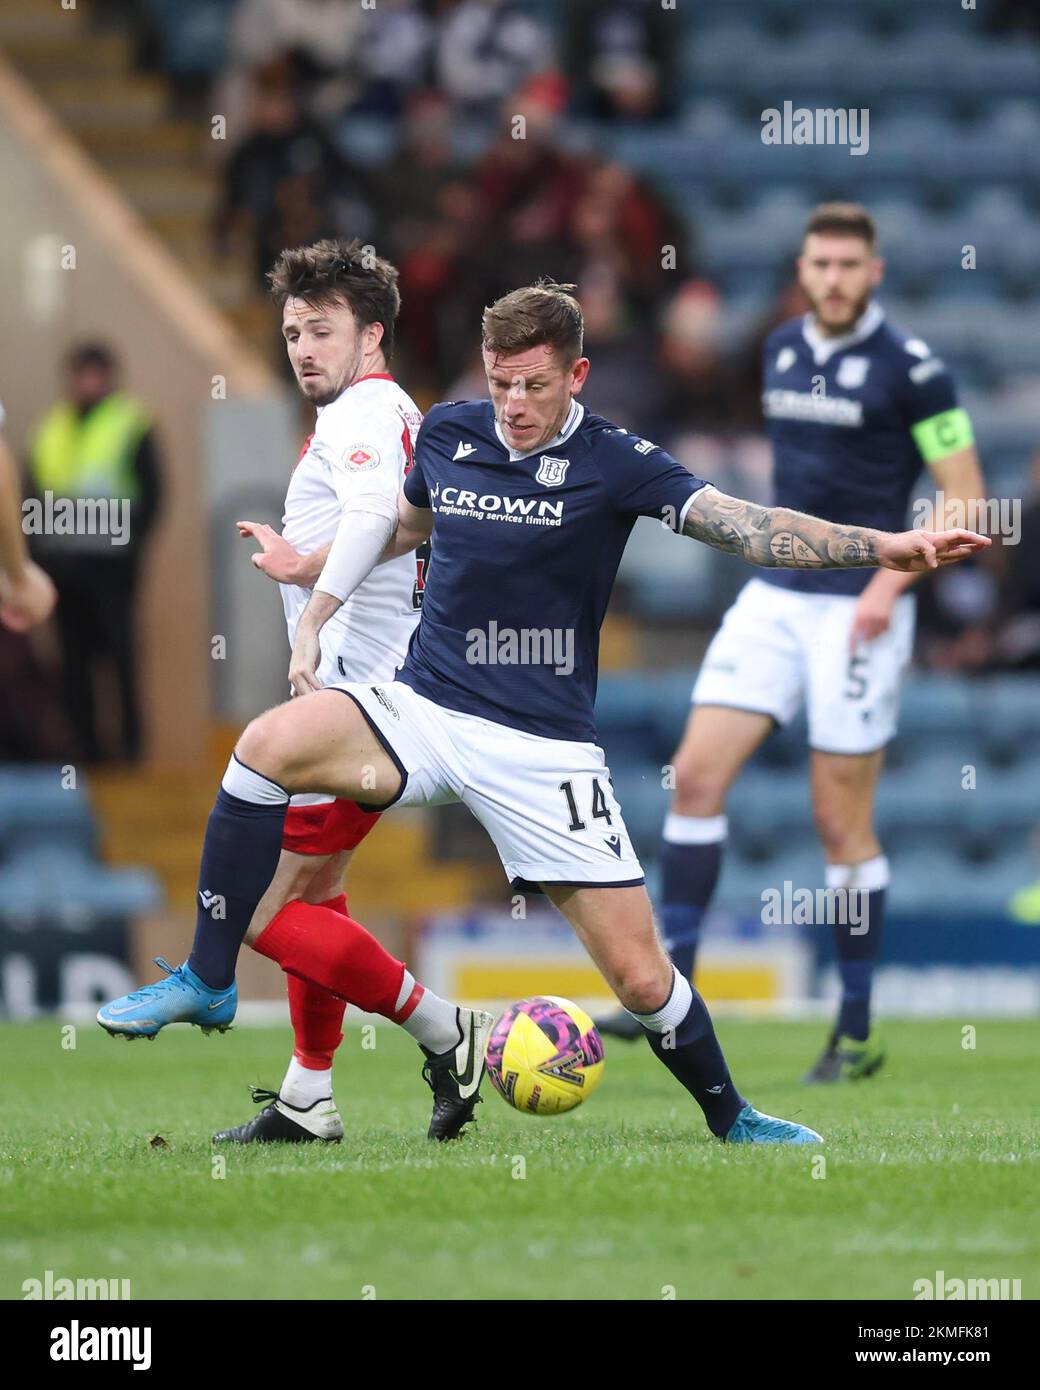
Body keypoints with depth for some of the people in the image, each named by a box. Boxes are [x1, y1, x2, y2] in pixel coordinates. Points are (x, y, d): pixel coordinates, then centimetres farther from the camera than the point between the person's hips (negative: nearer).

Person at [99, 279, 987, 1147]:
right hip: (422, 712, 3)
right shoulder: (447, 434, 4)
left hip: (545, 750, -2)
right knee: (271, 742, -27)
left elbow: (741, 523, -20)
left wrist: (882, 547, -33)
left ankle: (730, 1118, 24)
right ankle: (209, 982, -16)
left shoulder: (613, 464, -8)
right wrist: (315, 618, 20)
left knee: (641, 977, -4)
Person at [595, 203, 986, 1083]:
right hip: (773, 597, 6)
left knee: (843, 824, -2)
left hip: (859, 608, -6)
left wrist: (891, 581, -19)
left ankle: (858, 1033, 9)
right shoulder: (783, 350, 9)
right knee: (697, 774, -6)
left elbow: (965, 498, -10)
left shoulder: (910, 368, -10)